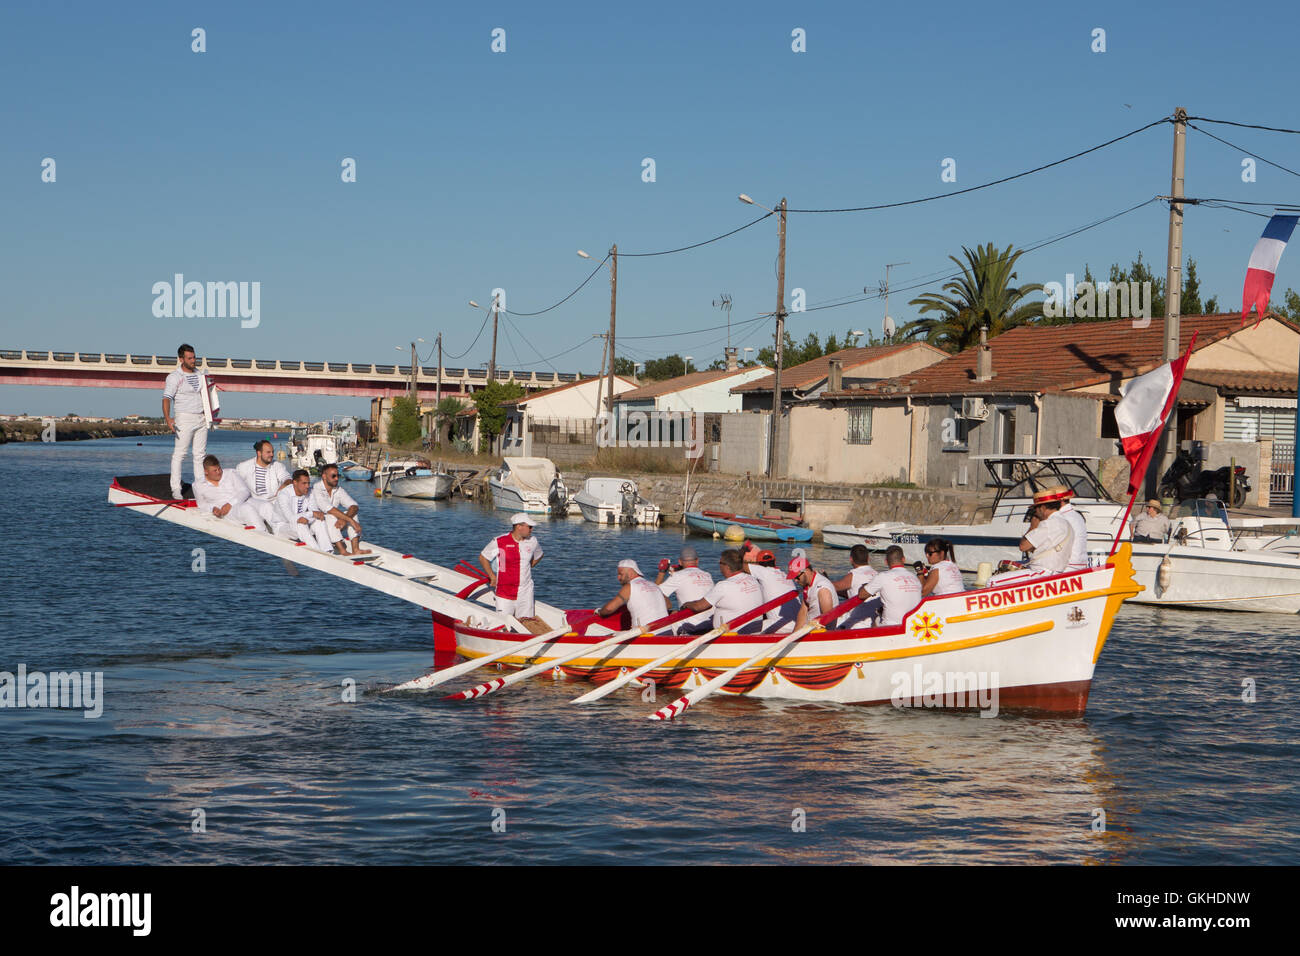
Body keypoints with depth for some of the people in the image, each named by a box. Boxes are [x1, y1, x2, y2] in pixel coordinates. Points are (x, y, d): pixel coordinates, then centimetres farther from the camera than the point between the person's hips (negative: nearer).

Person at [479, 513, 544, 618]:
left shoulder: (532, 541, 3)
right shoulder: (499, 542, -9)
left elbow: (538, 556, 24)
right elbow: (482, 558, 3)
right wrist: (492, 577, 1)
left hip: (525, 592, 3)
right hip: (504, 592, -3)